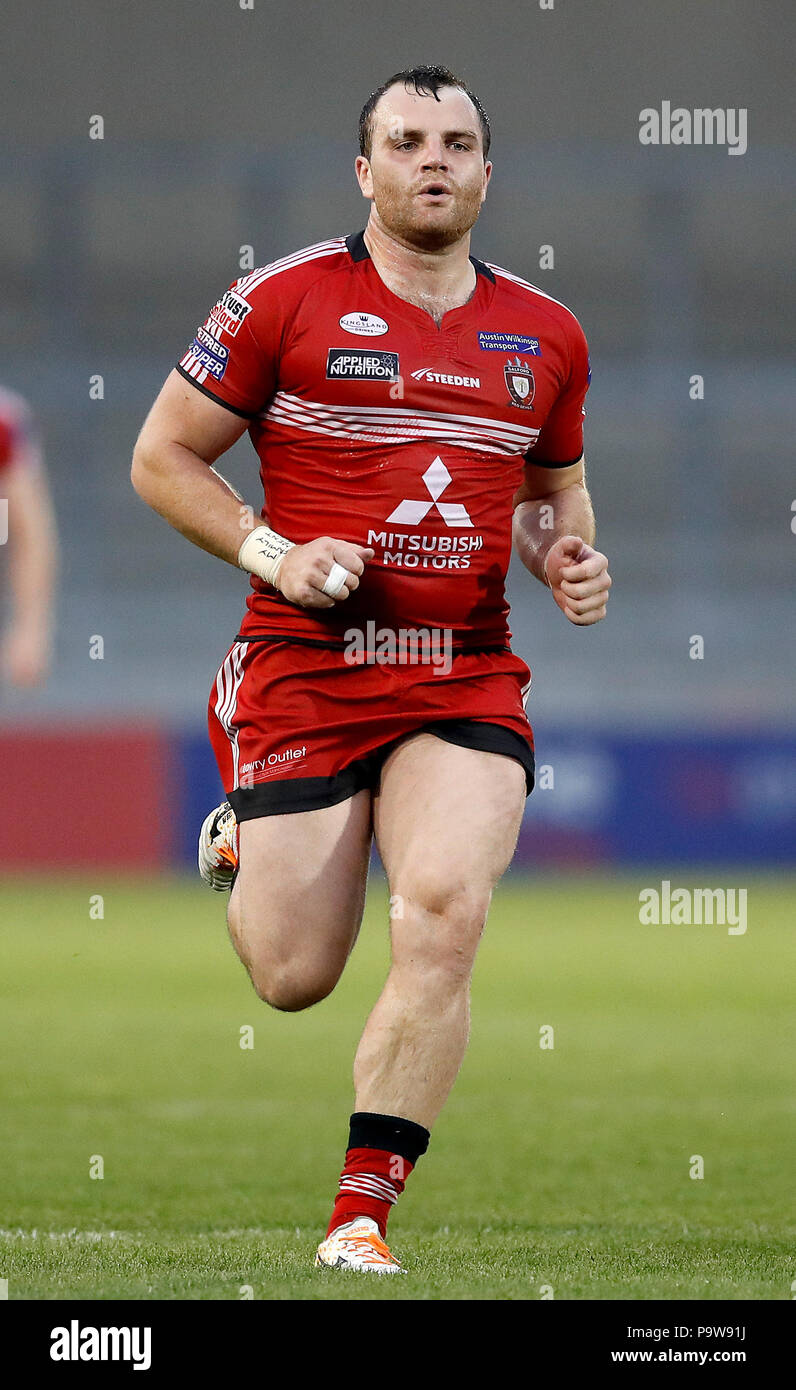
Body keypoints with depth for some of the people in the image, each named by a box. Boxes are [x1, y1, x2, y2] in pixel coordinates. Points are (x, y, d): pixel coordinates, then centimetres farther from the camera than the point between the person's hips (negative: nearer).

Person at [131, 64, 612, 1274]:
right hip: (307, 666, -2)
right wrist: (272, 555, -10)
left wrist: (567, 554, 4)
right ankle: (240, 846, 38)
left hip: (467, 678, 2)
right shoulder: (284, 302, -2)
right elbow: (162, 459, 3)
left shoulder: (546, 335, 10)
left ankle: (364, 1210, -9)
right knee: (293, 979, 0)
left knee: (446, 915, -19)